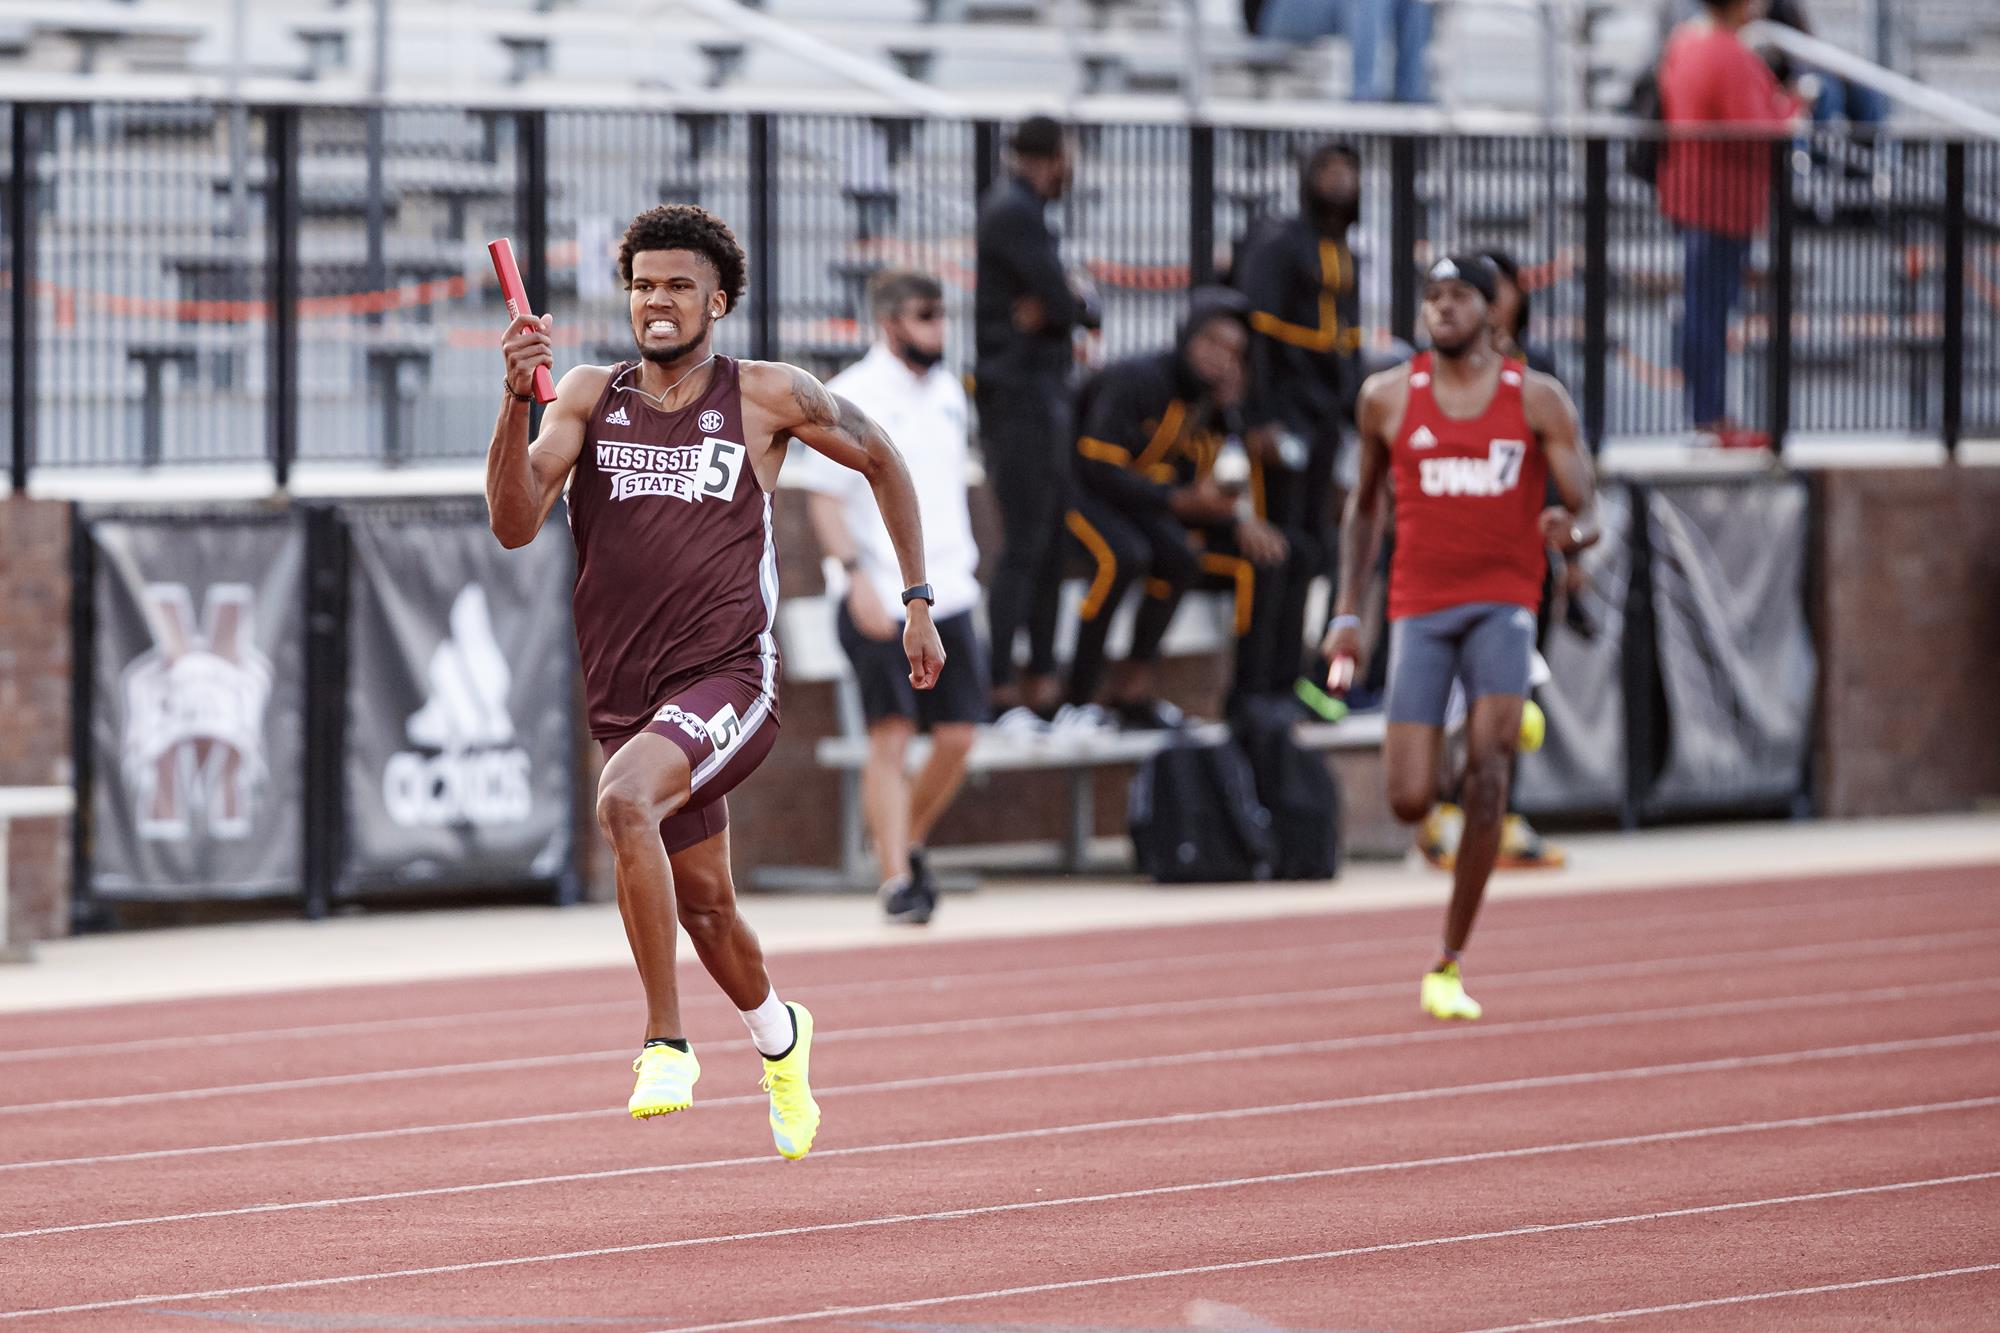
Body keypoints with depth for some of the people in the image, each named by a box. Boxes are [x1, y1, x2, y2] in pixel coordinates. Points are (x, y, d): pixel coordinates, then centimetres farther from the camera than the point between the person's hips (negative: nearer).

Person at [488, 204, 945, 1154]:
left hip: (729, 679, -5)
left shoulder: (769, 396, -1)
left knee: (624, 801, -33)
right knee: (702, 905, 18)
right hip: (626, 697, 5)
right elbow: (514, 526, -8)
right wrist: (516, 403, -22)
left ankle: (666, 1042, -26)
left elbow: (881, 460, 16)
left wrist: (917, 600, 14)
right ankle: (779, 1038, 49)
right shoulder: (589, 396, 5)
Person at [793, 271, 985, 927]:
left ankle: (908, 843, 24)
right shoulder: (851, 397, -9)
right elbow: (823, 497, -11)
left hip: (948, 593, 6)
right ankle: (896, 879, -7)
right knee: (890, 734, -9)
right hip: (880, 597, -6)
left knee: (957, 735, 2)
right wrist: (857, 576, -20)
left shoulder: (947, 391, 12)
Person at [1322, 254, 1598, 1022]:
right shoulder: (1387, 398, 6)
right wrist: (1346, 612, 12)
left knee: (1486, 774, -18)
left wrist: (1573, 531, -26)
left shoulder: (1537, 399, 2)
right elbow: (1364, 503, 18)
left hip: (1502, 603, -1)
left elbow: (1587, 516, 0)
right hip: (1419, 607, 1)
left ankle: (1449, 966, -9)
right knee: (1409, 802, -9)